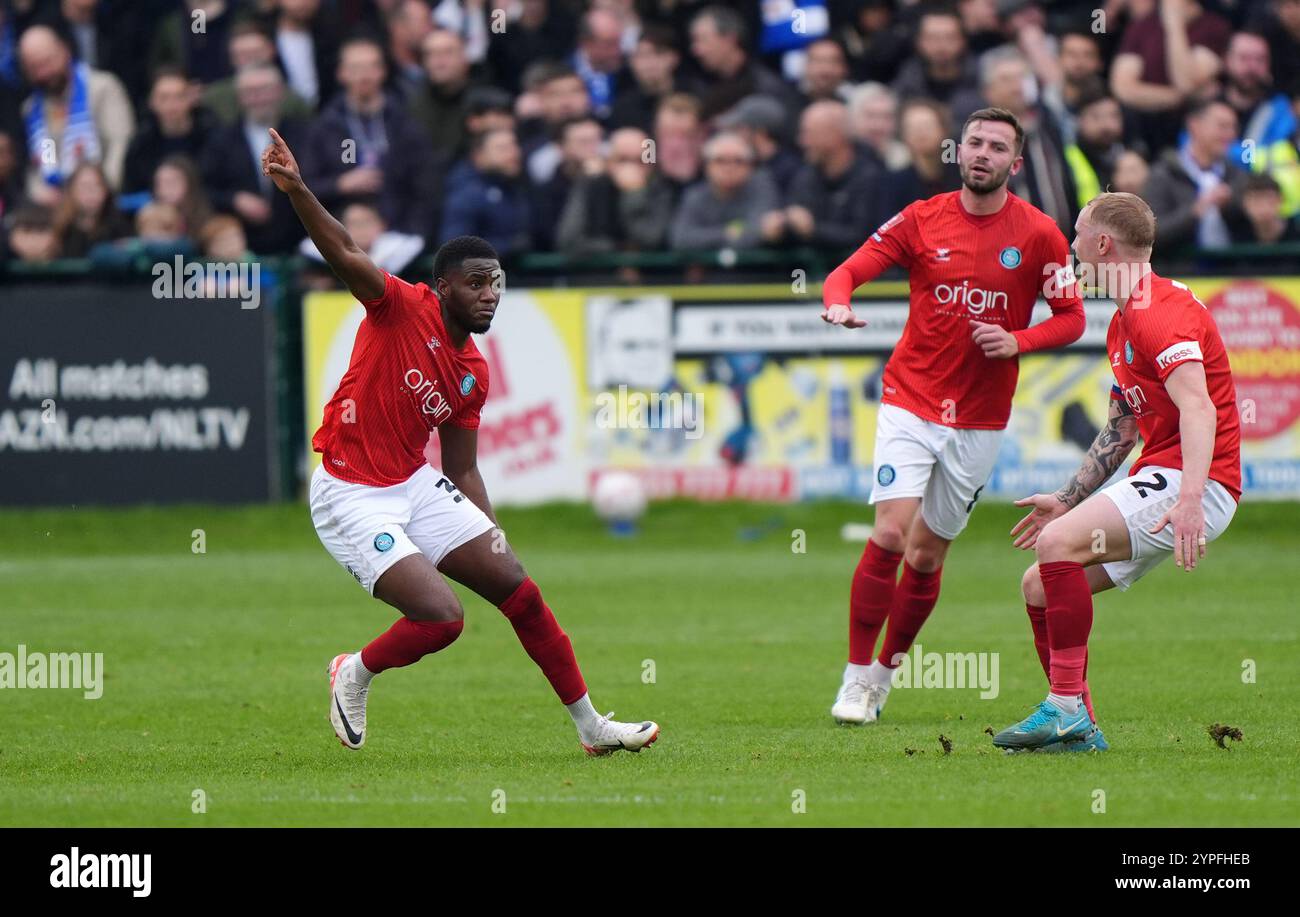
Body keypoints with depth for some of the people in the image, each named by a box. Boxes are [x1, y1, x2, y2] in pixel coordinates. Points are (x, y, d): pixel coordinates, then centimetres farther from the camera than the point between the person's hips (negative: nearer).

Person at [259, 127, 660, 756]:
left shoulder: (473, 374, 8)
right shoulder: (403, 308, -11)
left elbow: (463, 471, 15)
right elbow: (346, 256, -27)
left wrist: (491, 536, 4)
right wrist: (296, 191, -43)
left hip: (417, 486, 7)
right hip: (350, 497, -7)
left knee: (518, 588, 4)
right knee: (441, 617, -20)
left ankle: (591, 726, 16)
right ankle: (355, 674, 11)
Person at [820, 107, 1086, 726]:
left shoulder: (1039, 235, -2)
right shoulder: (922, 220, -2)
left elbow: (1071, 319, 4)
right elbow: (849, 270, -2)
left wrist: (1019, 340, -14)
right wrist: (838, 301, -25)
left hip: (980, 420, 1)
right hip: (910, 402, -1)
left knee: (927, 554, 7)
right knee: (891, 533, -16)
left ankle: (886, 671, 24)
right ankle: (857, 676, -7)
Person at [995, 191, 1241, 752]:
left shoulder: (1161, 312, -15)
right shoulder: (1123, 323, 21)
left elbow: (1198, 409, -28)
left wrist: (1190, 498, -40)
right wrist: (1066, 499, 30)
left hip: (1195, 480, -11)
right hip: (1158, 477, 11)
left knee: (1058, 543, -27)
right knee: (1038, 586, 7)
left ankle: (1066, 707, -24)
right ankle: (1077, 730, 10)